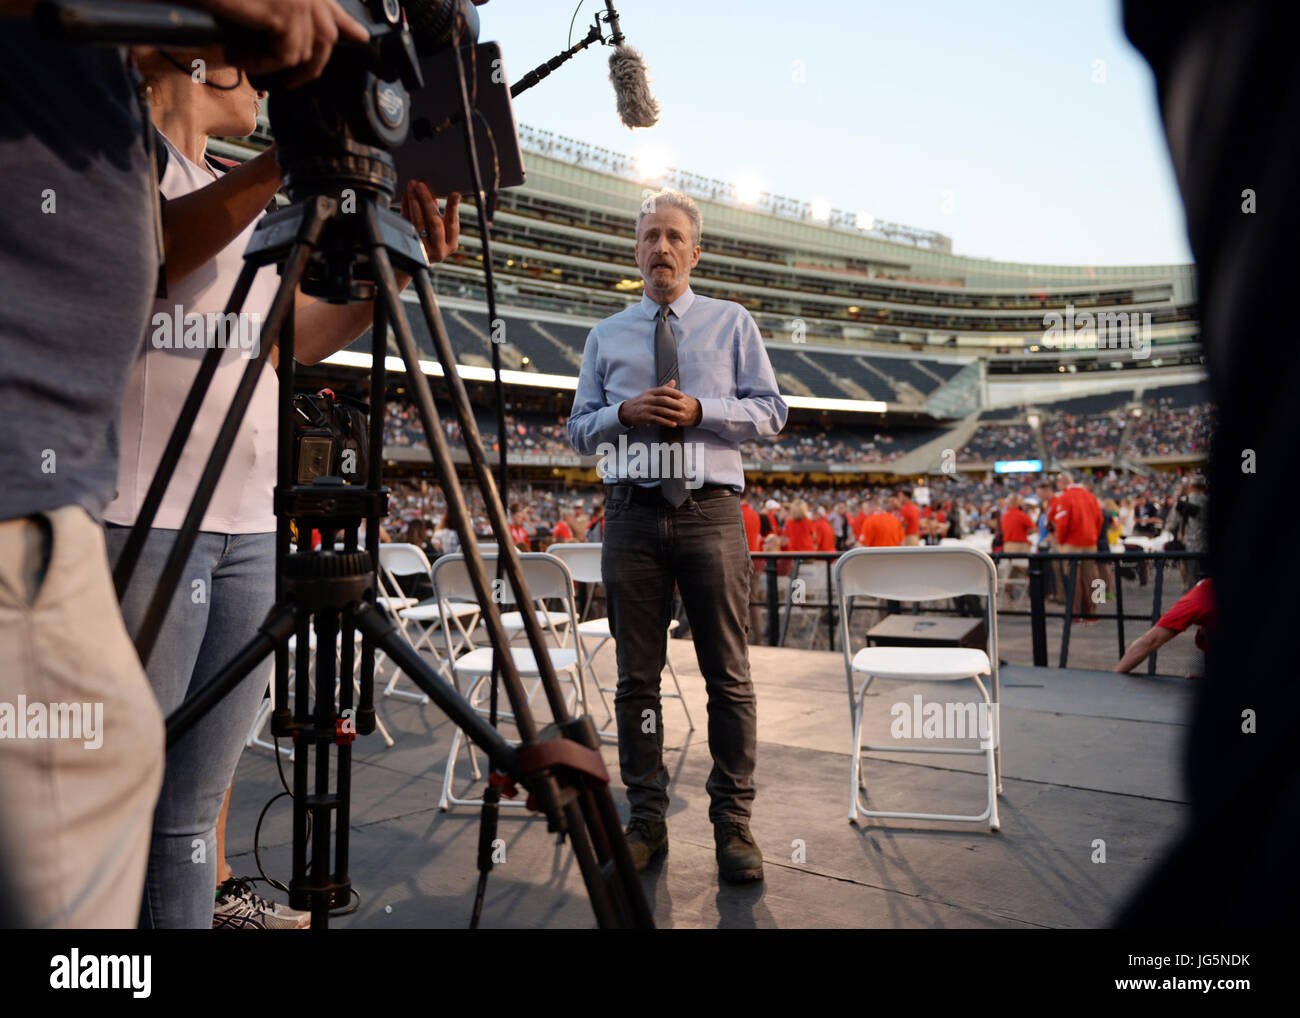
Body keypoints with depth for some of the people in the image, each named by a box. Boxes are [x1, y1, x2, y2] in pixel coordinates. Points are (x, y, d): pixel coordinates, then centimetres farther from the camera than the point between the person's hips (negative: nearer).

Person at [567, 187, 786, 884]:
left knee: (728, 675, 0)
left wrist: (699, 411, -10)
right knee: (637, 676, 5)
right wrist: (624, 414, -6)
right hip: (633, 513, 2)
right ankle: (646, 820, 17)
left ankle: (733, 824, 12)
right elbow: (578, 430, 14)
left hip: (710, 512, -1)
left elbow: (770, 412, 6)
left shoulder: (732, 324, 12)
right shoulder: (606, 337, 16)